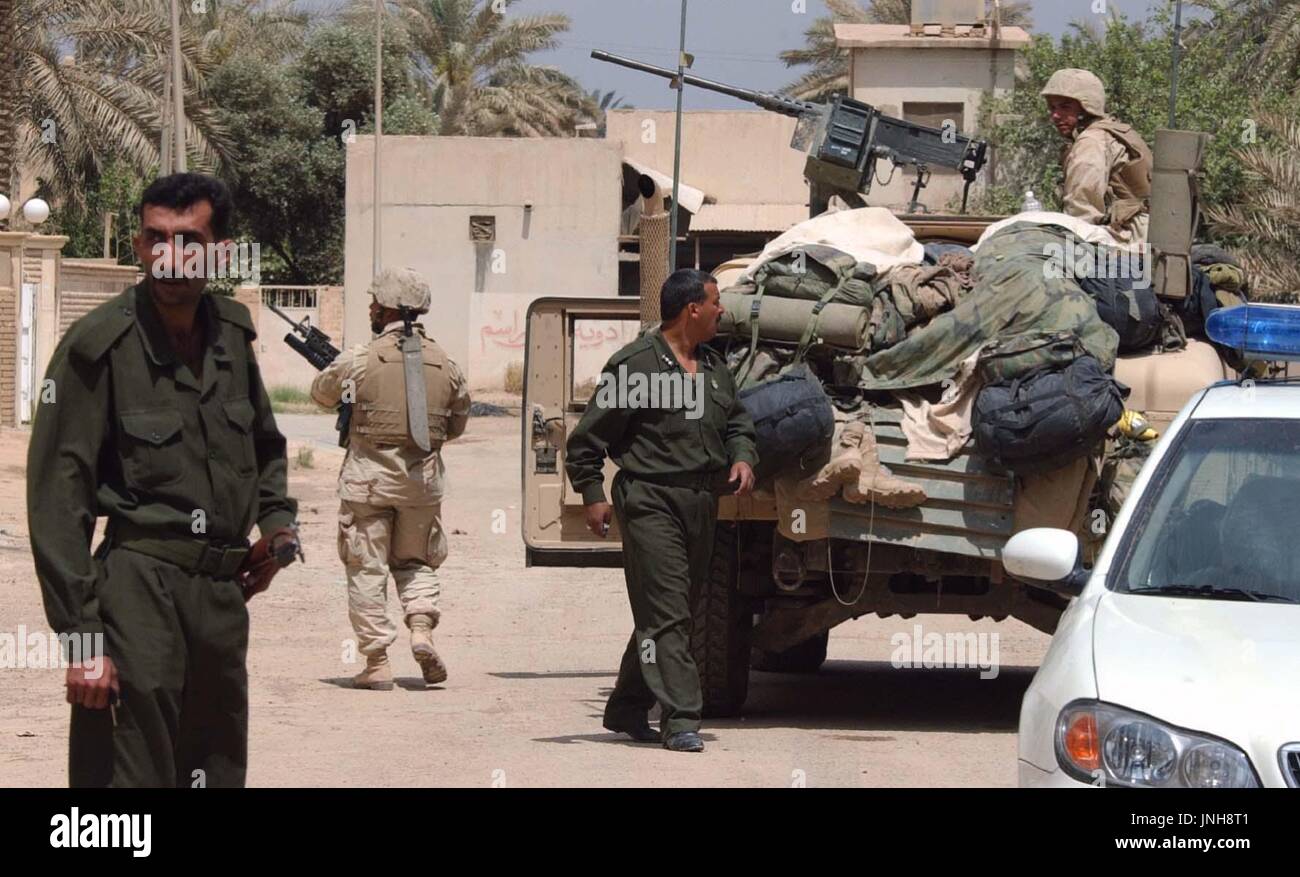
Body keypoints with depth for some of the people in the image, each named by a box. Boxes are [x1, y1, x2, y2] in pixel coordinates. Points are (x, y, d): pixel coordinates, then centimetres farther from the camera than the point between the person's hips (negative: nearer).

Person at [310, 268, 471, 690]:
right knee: (416, 561, 21)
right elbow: (457, 424, 14)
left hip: (369, 476, -3)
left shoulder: (361, 359, -9)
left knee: (367, 568, 5)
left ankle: (377, 662, 2)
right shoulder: (445, 364, 3)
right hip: (423, 479, 3)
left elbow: (322, 393, 9)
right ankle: (422, 629, -2)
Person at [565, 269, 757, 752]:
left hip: (701, 505, 8)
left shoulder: (714, 367, 15)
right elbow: (587, 437, -5)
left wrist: (741, 456, 6)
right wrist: (593, 495, -10)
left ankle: (627, 709, 24)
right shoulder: (635, 364, -8)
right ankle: (681, 720, -14)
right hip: (650, 501, -8)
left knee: (665, 613, 13)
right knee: (664, 613, -11)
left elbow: (737, 421, 27)